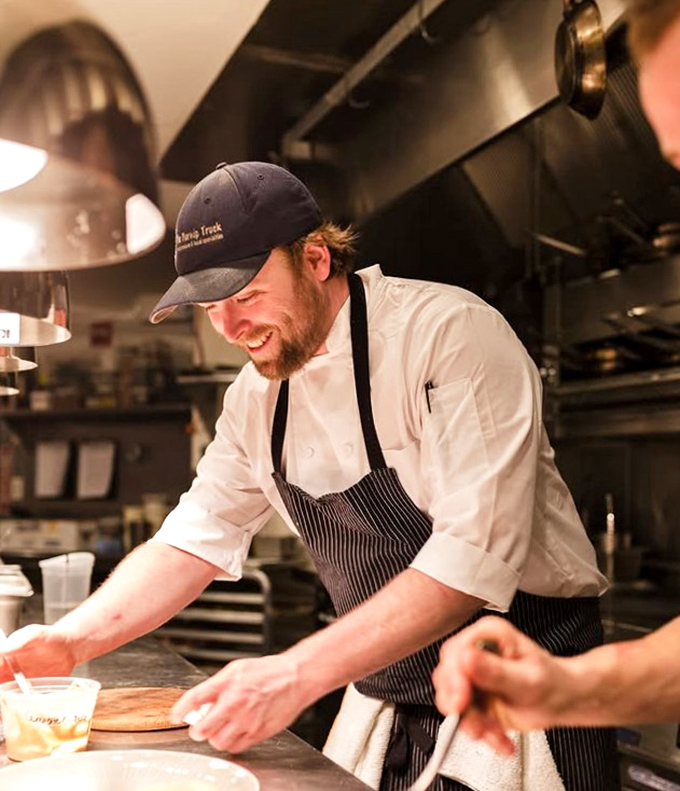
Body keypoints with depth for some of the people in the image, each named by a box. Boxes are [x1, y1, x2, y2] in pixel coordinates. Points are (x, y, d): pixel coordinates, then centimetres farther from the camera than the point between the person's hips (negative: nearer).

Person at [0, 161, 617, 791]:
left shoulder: (453, 333, -21)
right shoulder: (257, 396, 2)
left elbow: (476, 557, -28)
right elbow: (196, 538, 6)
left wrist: (298, 673, -32)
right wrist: (69, 642, -9)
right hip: (383, 703, 6)